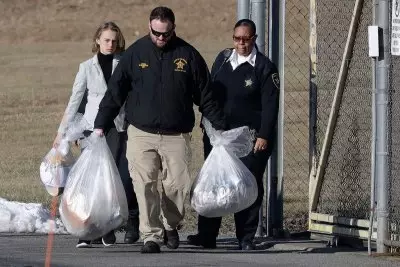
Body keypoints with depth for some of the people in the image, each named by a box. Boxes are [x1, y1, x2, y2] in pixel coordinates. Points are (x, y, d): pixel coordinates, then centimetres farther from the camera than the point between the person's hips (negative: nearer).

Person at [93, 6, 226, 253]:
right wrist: (100, 125, 0)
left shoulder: (188, 55, 3)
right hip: (141, 133, 0)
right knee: (145, 186, -8)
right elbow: (115, 91, 4)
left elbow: (205, 95, 8)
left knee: (178, 184, 0)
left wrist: (220, 126, 5)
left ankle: (171, 225, 26)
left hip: (177, 135, 0)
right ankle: (151, 235, -6)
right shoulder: (135, 53, 2)